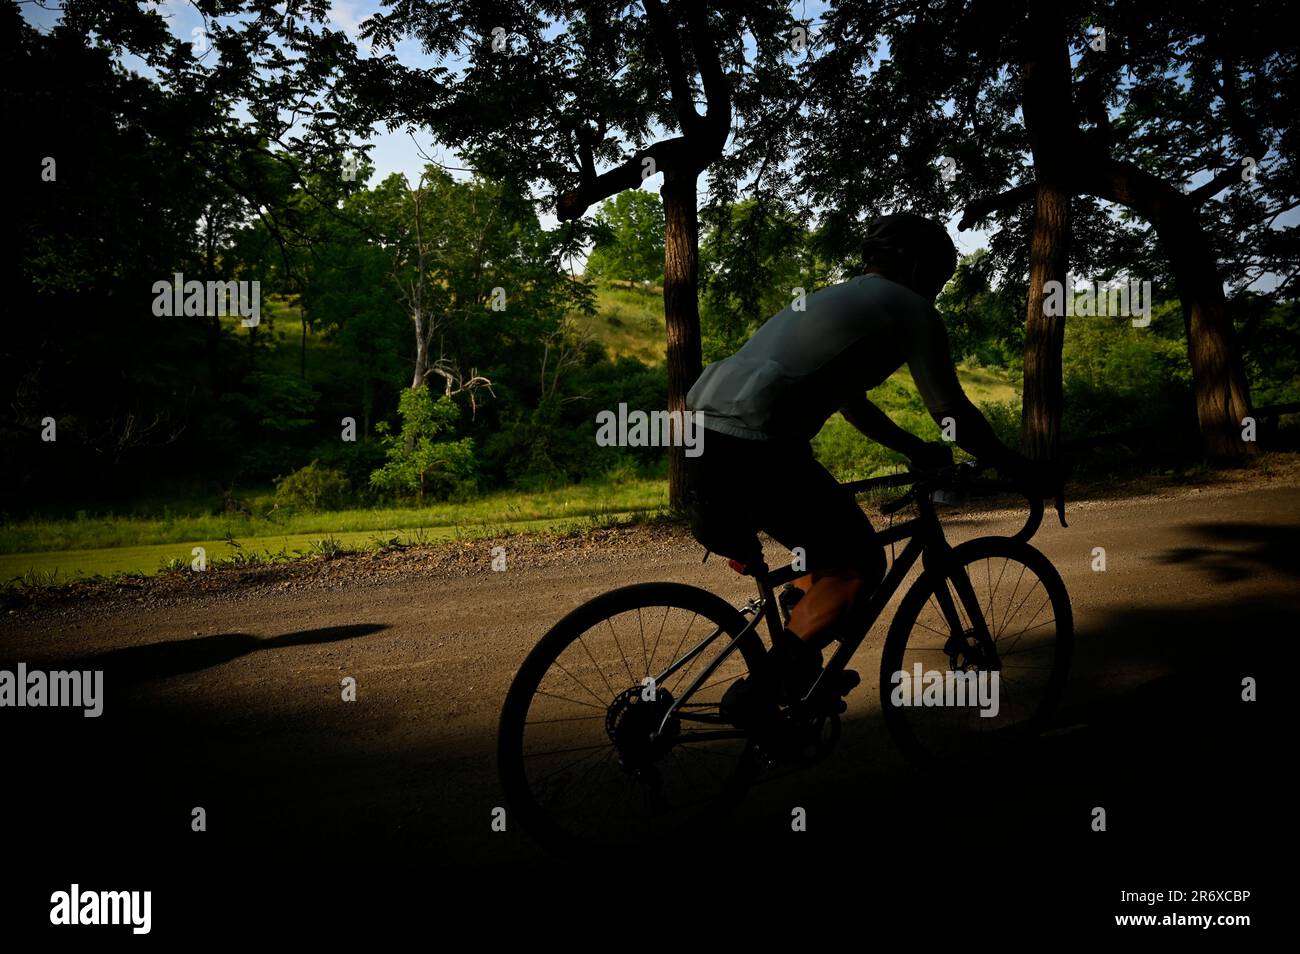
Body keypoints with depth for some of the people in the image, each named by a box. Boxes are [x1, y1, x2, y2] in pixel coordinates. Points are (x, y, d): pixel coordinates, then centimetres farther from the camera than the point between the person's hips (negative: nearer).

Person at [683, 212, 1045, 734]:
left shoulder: (834, 299, 32)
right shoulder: (911, 310, 6)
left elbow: (851, 402, 40)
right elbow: (952, 412, 6)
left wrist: (916, 449, 47)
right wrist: (1013, 466, 21)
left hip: (704, 424, 10)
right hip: (754, 447, -9)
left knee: (830, 546, 27)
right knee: (859, 564, 6)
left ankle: (799, 669, 33)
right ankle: (757, 693, 4)